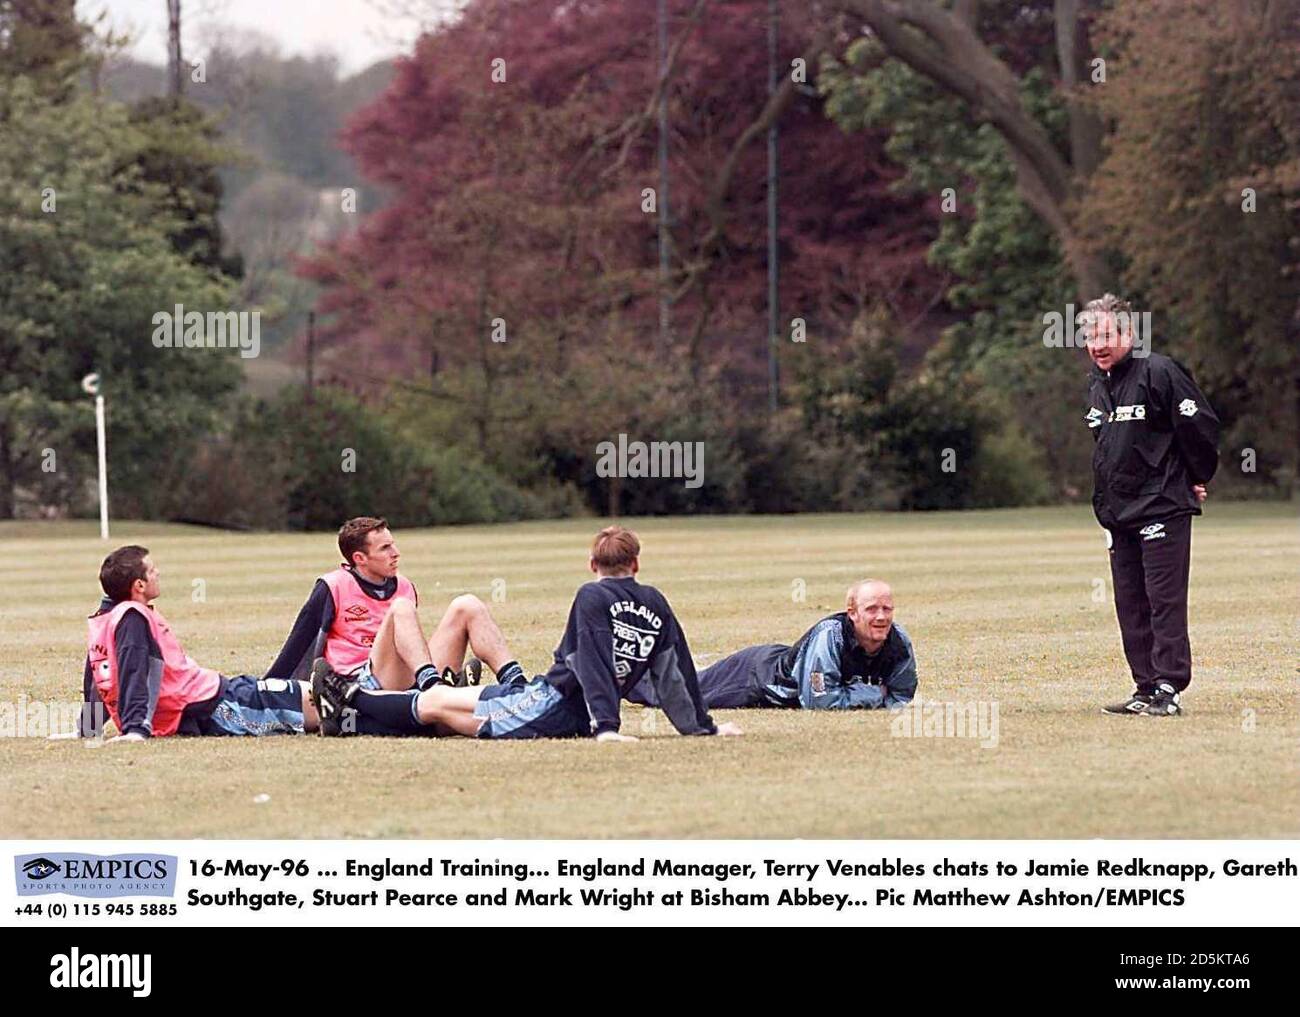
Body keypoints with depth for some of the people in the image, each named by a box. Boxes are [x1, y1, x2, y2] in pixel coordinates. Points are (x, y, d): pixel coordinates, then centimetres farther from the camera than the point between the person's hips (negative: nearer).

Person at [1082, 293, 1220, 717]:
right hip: (1118, 514, 8)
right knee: (1130, 605, 8)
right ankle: (1146, 688, 13)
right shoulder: (1097, 384, 14)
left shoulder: (1158, 373, -12)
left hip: (1163, 508, -8)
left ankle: (1168, 690, -11)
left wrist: (1197, 479, -1)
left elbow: (1201, 425, -10)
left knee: (1165, 600, -9)